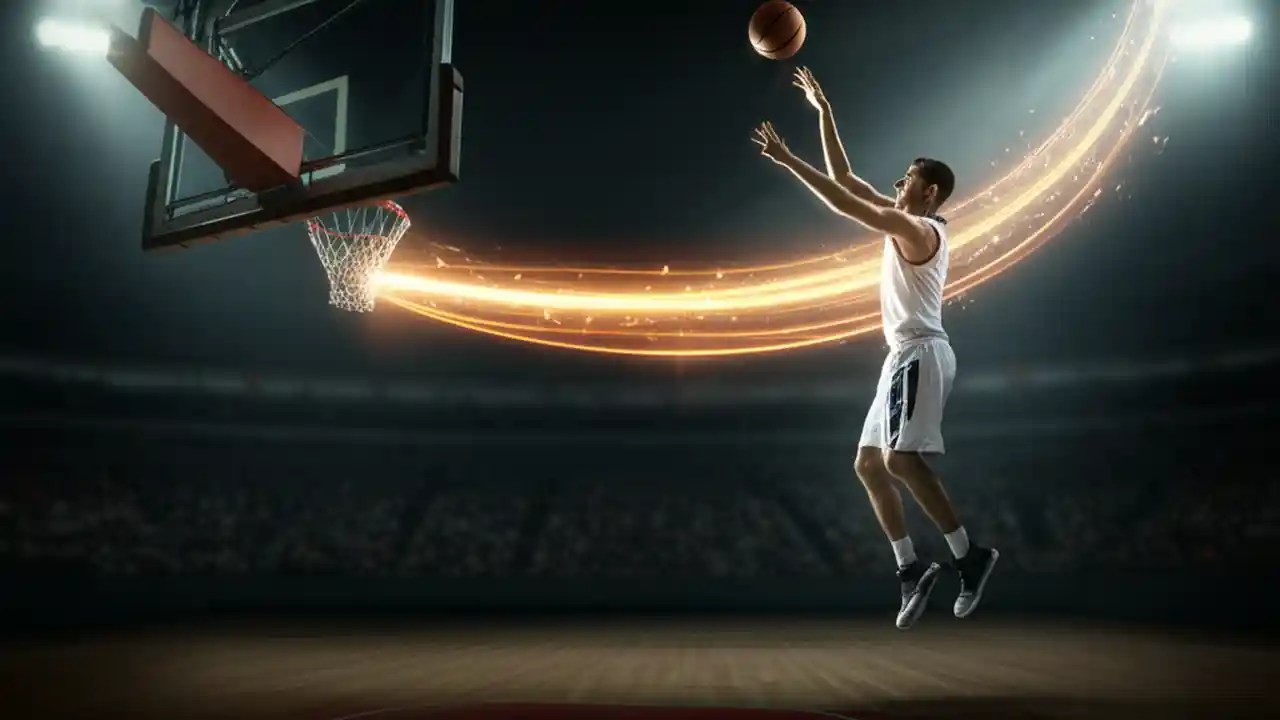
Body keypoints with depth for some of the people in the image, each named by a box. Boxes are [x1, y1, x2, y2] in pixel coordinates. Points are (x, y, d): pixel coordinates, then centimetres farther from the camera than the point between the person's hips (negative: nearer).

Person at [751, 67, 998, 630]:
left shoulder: (919, 229, -10)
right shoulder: (902, 220, 17)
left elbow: (845, 205, -20)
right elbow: (845, 177, 19)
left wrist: (788, 160, -17)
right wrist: (822, 112, 19)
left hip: (920, 354, -10)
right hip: (905, 357, 10)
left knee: (901, 459, -19)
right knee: (869, 464, 6)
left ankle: (970, 556, -11)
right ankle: (911, 569, 7)